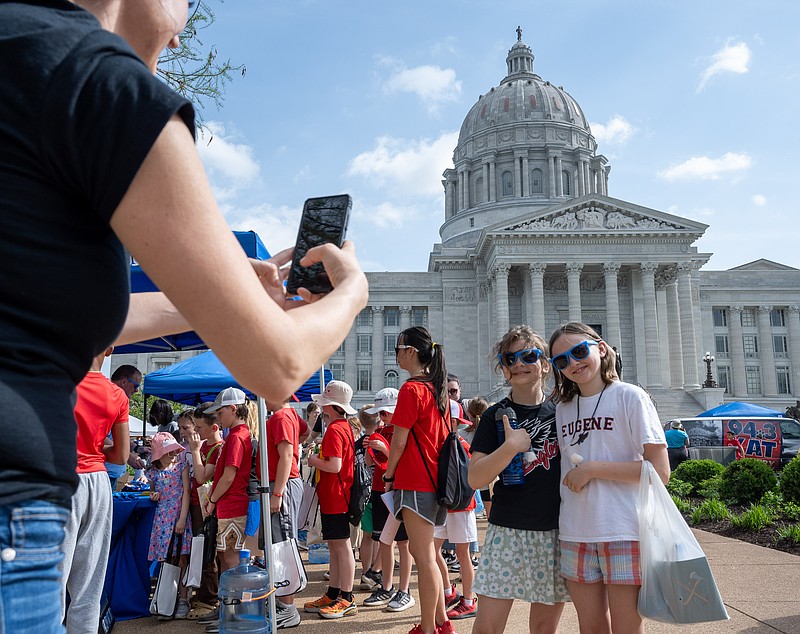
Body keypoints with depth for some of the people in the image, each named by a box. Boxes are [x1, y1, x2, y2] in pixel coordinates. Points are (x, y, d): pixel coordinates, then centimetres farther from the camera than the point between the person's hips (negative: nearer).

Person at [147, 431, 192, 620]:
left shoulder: (181, 466, 0)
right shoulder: (153, 472, 7)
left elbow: (186, 493, -4)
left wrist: (182, 518, -11)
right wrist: (154, 495, -1)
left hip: (179, 516, -2)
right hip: (162, 518, 2)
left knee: (181, 559, -1)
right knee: (165, 560, 2)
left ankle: (183, 600, 8)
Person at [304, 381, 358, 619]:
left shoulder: (334, 430, -17)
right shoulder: (345, 427, 14)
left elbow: (334, 466, -26)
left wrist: (314, 461, -11)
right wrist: (319, 458, 13)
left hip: (335, 498, -10)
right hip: (334, 498, 10)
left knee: (342, 546, -4)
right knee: (335, 547, 14)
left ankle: (347, 600, 2)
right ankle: (333, 595, 23)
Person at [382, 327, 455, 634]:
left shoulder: (411, 389, -14)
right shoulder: (438, 388, 11)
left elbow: (399, 440, -14)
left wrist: (389, 475, 0)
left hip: (415, 481, -9)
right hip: (435, 478, 9)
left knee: (424, 558, -1)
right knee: (422, 552, 18)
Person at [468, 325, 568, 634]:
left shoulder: (560, 413, 5)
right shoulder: (495, 416, 0)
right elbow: (476, 478, -8)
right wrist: (510, 446, -20)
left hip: (556, 533, 2)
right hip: (507, 531, -2)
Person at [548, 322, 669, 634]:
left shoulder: (629, 396, -5)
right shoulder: (563, 408, 11)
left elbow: (660, 470, -11)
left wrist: (592, 469, -14)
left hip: (624, 533, -5)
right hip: (575, 535, 5)